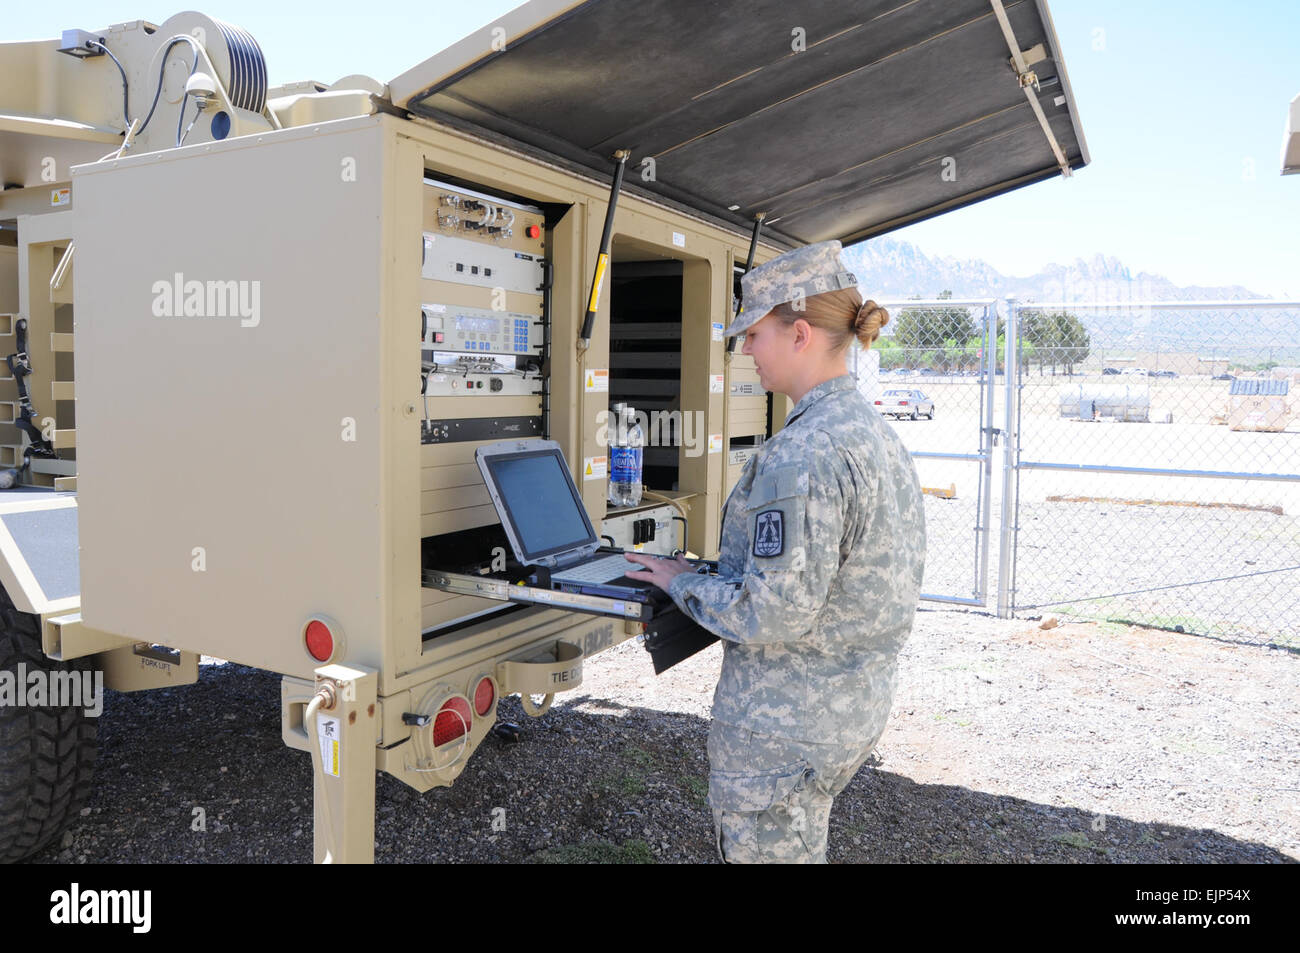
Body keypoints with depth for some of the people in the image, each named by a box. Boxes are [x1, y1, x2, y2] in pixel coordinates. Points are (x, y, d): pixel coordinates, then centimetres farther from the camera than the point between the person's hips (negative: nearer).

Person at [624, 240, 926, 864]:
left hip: (785, 727, -9)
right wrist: (713, 568, 11)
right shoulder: (876, 432, 6)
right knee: (803, 846, 26)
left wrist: (682, 583, -11)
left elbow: (772, 613, -27)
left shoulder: (802, 453, -26)